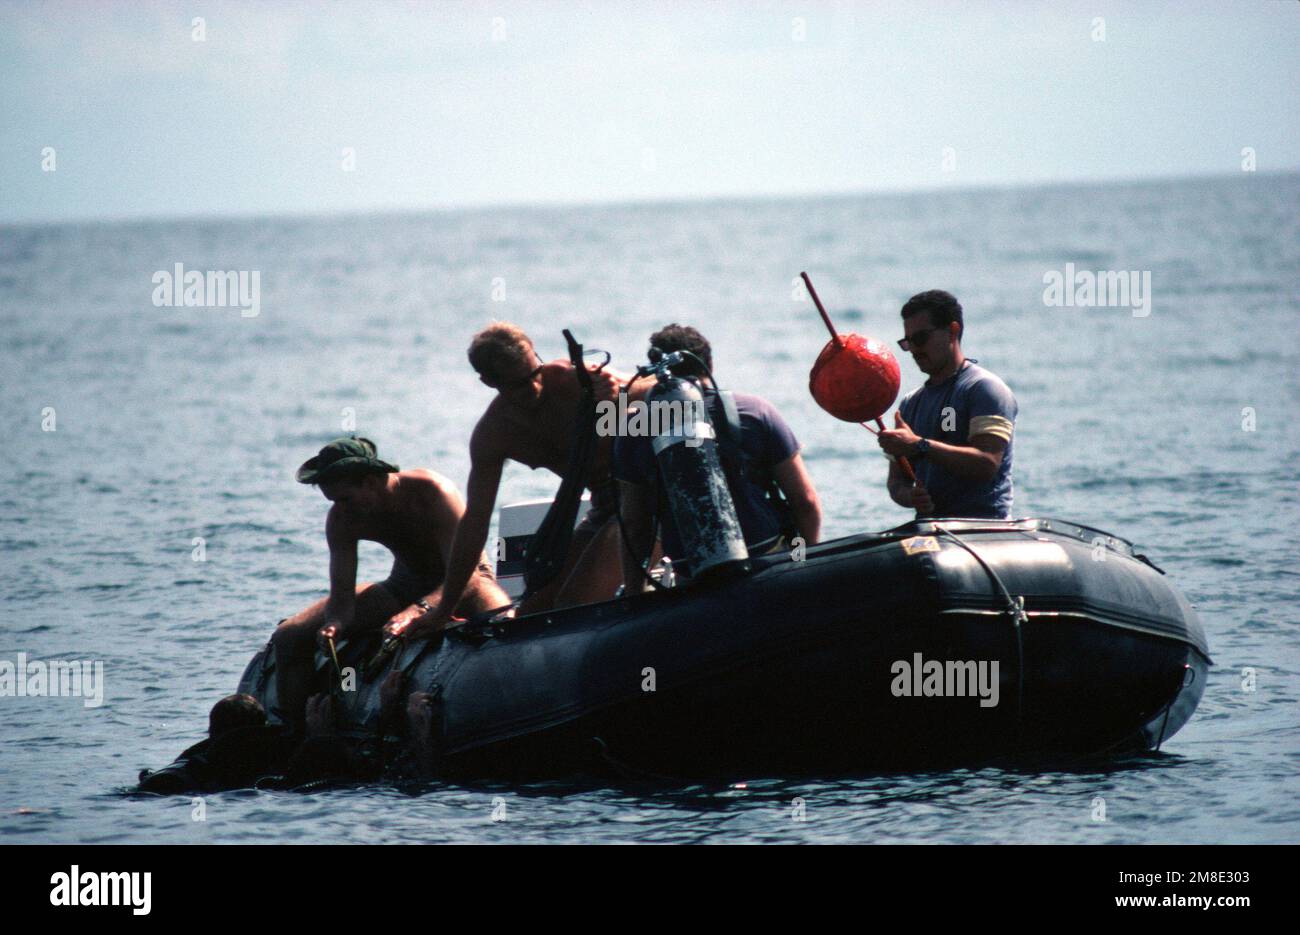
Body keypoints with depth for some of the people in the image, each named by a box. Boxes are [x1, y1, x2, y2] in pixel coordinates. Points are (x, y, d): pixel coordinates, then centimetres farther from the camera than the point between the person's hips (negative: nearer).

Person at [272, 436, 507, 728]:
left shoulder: (432, 493, -27)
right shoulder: (341, 520, -12)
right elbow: (341, 597, -13)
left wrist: (419, 610, -52)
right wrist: (334, 624, -38)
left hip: (465, 583, -5)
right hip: (404, 585, 5)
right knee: (288, 638, -7)